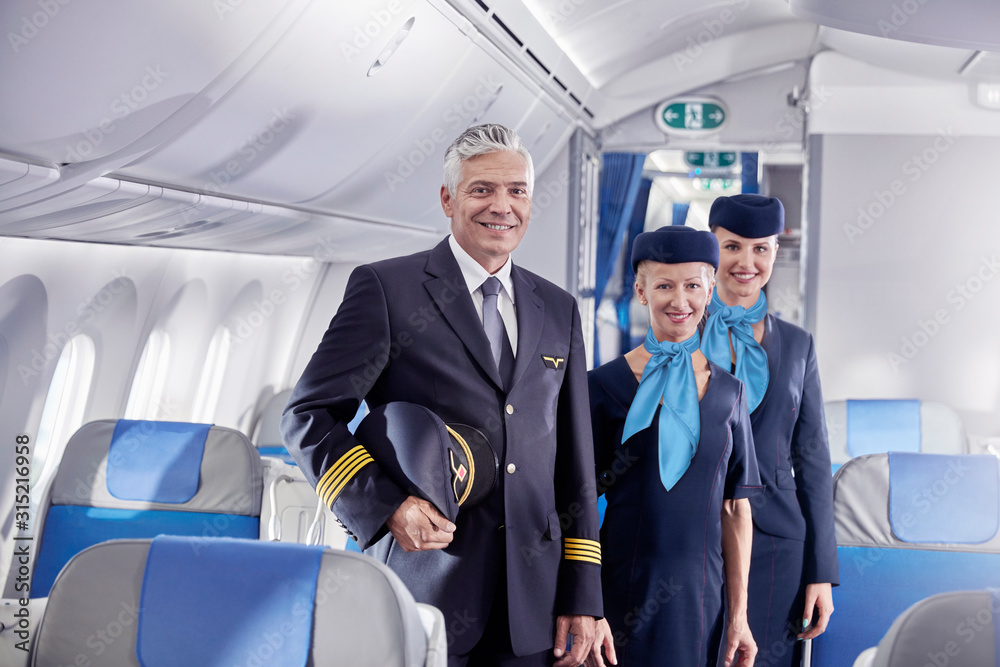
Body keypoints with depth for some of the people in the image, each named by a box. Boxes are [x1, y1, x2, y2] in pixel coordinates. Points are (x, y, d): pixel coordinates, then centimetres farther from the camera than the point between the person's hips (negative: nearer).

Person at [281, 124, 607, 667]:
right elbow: (308, 417, -1)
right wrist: (382, 505, -16)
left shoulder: (559, 310, 14)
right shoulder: (385, 288, 0)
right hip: (423, 584, -4)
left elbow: (574, 463, 14)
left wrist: (581, 594, 8)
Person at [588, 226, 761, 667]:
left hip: (702, 596, 3)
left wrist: (738, 614, 4)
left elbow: (735, 509, 7)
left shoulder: (727, 391, 5)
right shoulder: (605, 386, -5)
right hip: (624, 594, -3)